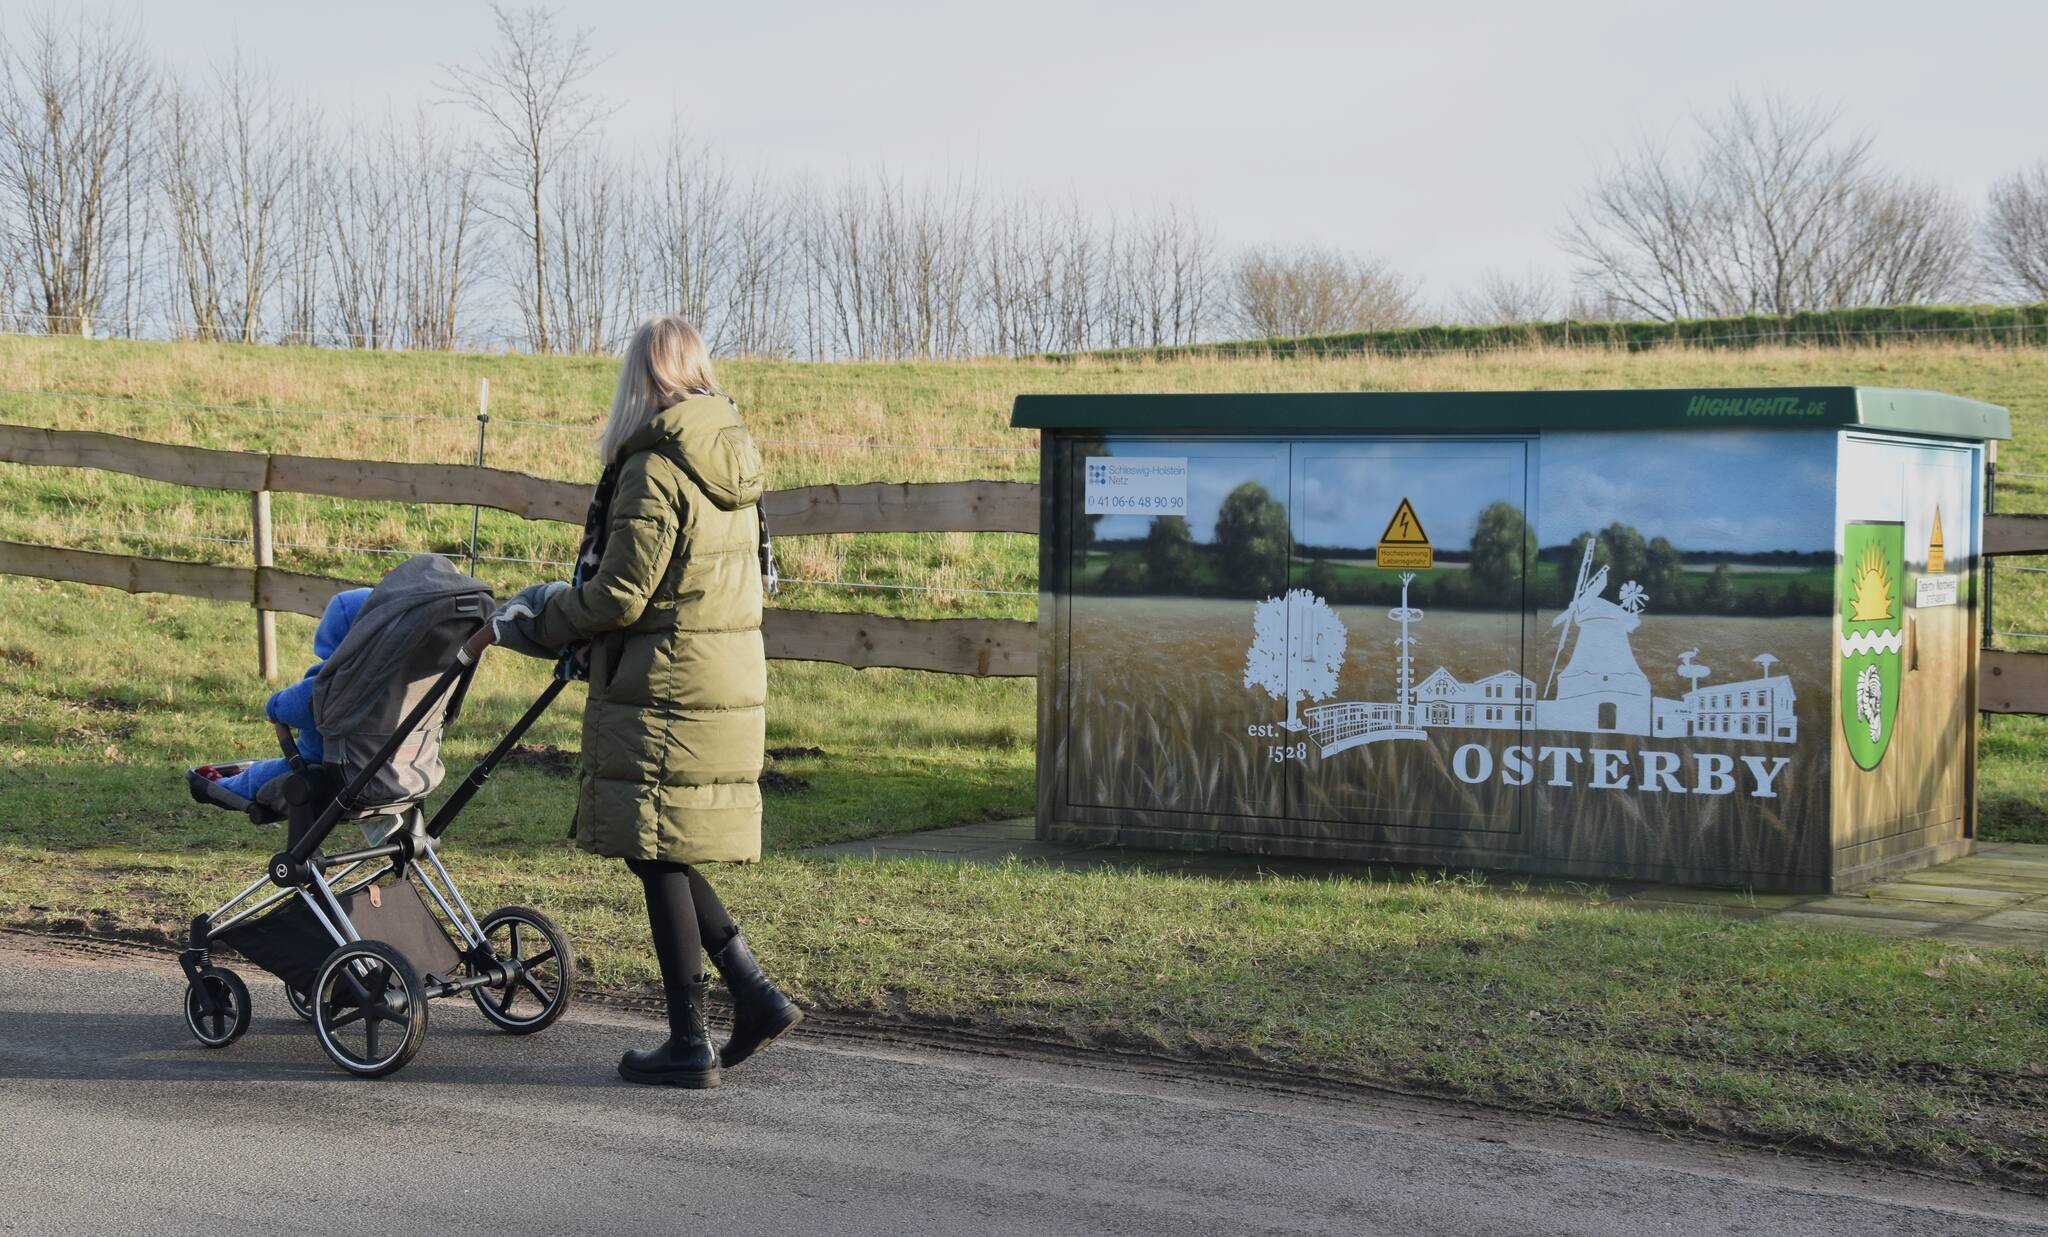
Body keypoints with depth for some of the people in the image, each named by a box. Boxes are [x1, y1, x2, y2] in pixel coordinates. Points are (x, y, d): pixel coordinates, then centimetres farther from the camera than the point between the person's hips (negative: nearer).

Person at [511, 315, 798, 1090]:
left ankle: (689, 1044, 6)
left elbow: (618, 596, -17)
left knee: (658, 856, 0)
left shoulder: (654, 471, -16)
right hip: (731, 677, 8)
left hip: (664, 689, -8)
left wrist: (542, 619, 2)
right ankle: (755, 995, 12)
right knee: (666, 854, 17)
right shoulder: (733, 461, 11)